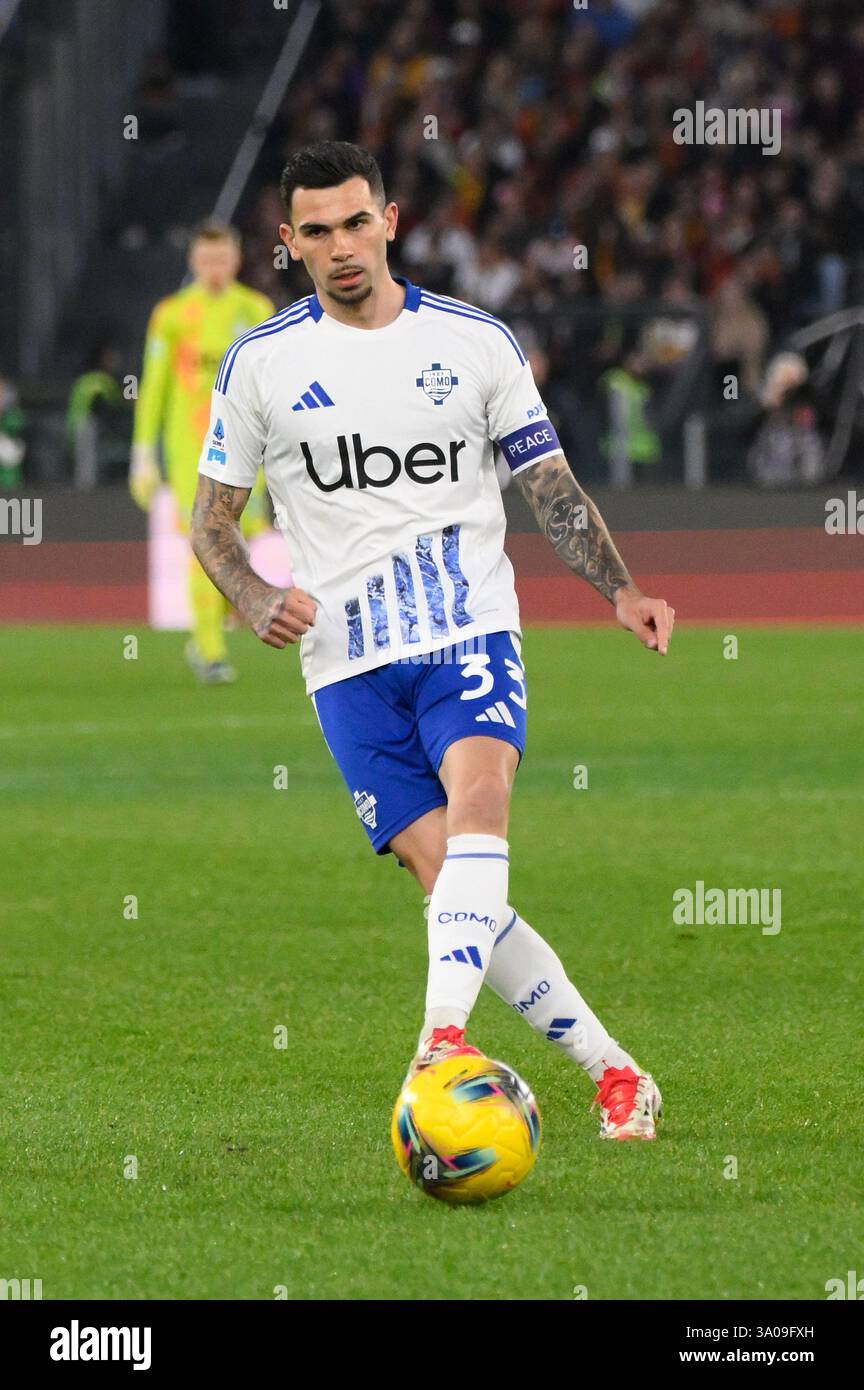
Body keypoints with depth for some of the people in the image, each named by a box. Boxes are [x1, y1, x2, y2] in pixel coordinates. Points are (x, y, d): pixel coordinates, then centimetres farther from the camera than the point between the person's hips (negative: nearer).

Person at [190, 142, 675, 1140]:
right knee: (447, 879, -8)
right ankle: (613, 1072, 3)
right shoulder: (260, 362, 5)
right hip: (348, 663, 1)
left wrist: (621, 589, -3)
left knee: (477, 799, -29)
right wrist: (254, 601, -10)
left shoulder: (476, 341, 6)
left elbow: (551, 487, 12)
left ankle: (443, 1039, -43)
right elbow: (211, 519, 10)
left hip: (470, 631, -1)